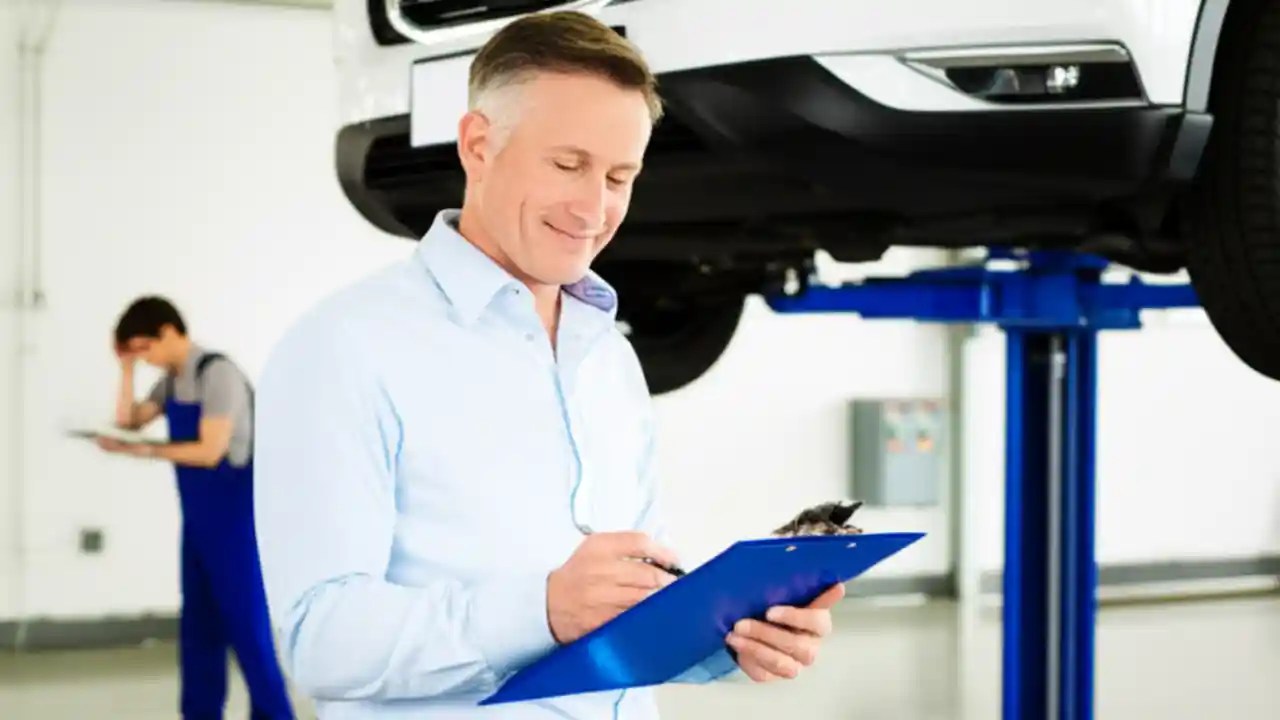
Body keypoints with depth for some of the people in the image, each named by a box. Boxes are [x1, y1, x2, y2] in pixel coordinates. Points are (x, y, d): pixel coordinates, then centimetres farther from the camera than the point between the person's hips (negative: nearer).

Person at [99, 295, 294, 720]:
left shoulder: (217, 373, -17)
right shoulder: (171, 380, 10)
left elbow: (210, 451, -22)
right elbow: (130, 420, 14)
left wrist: (145, 451, -22)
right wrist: (127, 370, 5)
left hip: (235, 514, -9)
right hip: (198, 516, 9)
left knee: (245, 623, -6)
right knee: (198, 625, 11)